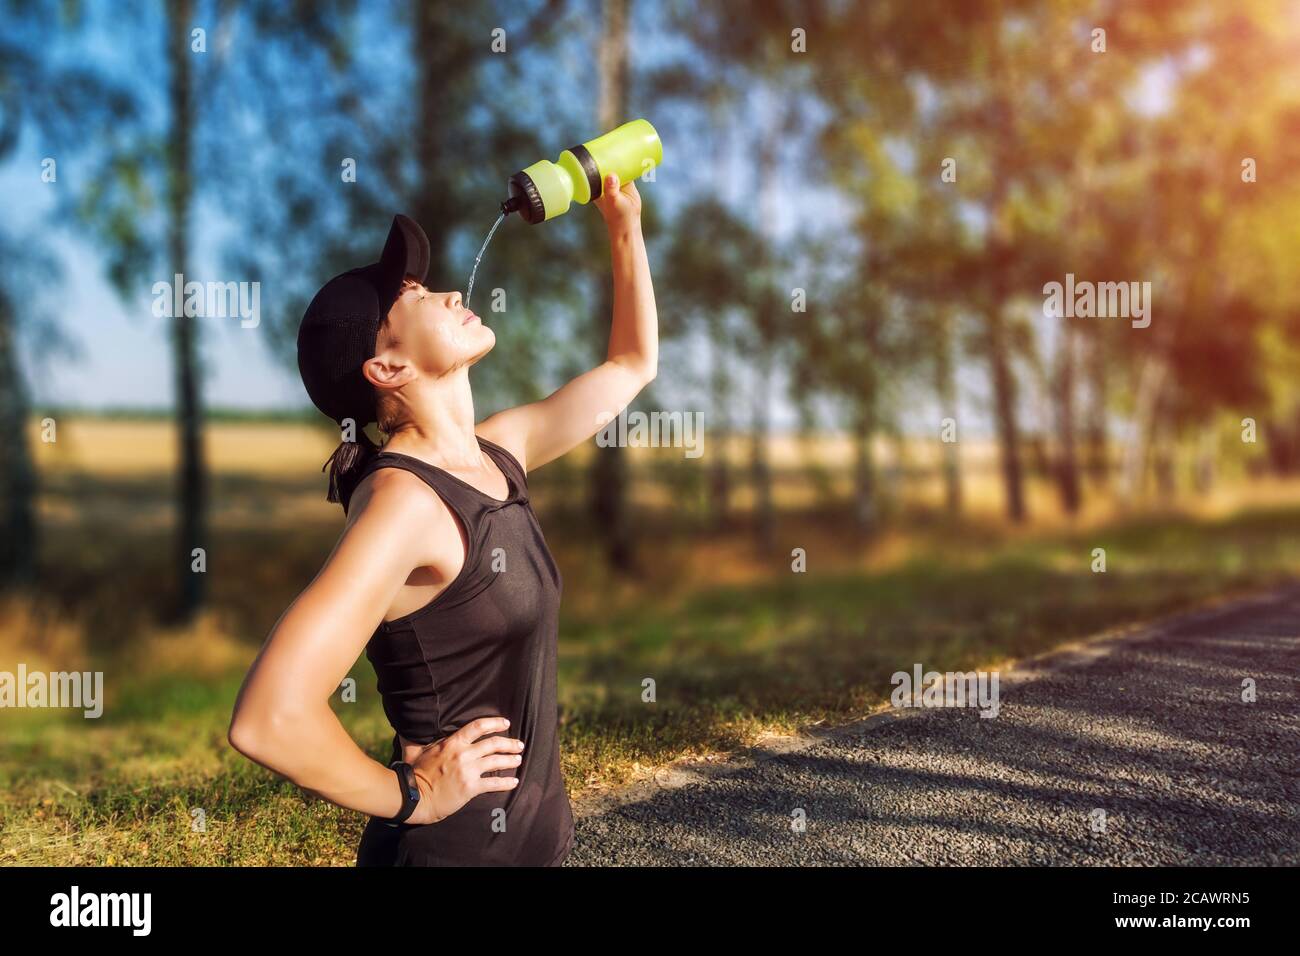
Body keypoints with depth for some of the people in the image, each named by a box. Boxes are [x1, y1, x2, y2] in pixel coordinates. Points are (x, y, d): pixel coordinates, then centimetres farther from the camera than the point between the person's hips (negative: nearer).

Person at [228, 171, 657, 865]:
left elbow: (632, 366, 19)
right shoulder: (404, 500, -23)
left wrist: (624, 228, 12)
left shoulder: (498, 453, 2)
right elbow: (267, 718, -33)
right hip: (452, 844, -8)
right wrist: (412, 795, -20)